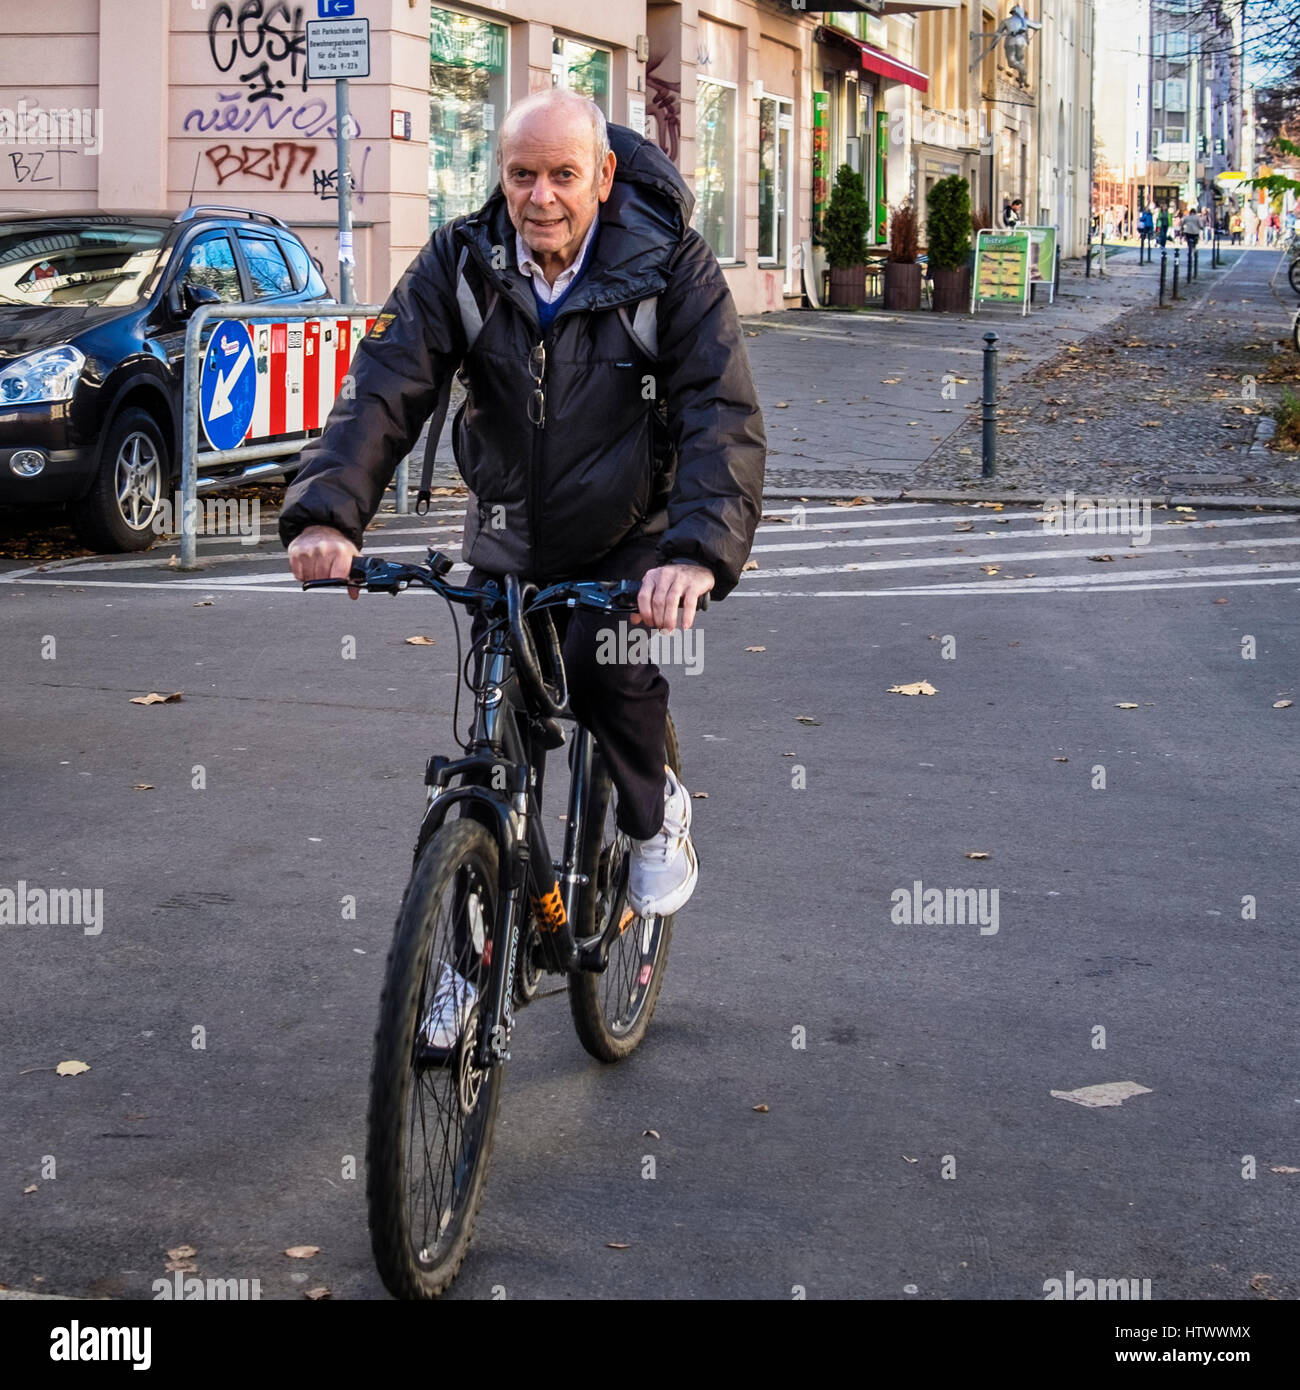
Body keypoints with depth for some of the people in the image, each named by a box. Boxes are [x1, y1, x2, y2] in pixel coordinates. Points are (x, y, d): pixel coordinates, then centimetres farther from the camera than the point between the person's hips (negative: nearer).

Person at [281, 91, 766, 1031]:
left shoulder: (670, 265, -19)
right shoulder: (459, 265, -12)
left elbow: (725, 416, -28)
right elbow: (385, 389, -21)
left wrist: (697, 551, -46)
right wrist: (326, 514, -41)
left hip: (633, 536, -3)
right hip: (511, 537, 3)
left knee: (607, 668, -29)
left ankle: (656, 816, 3)